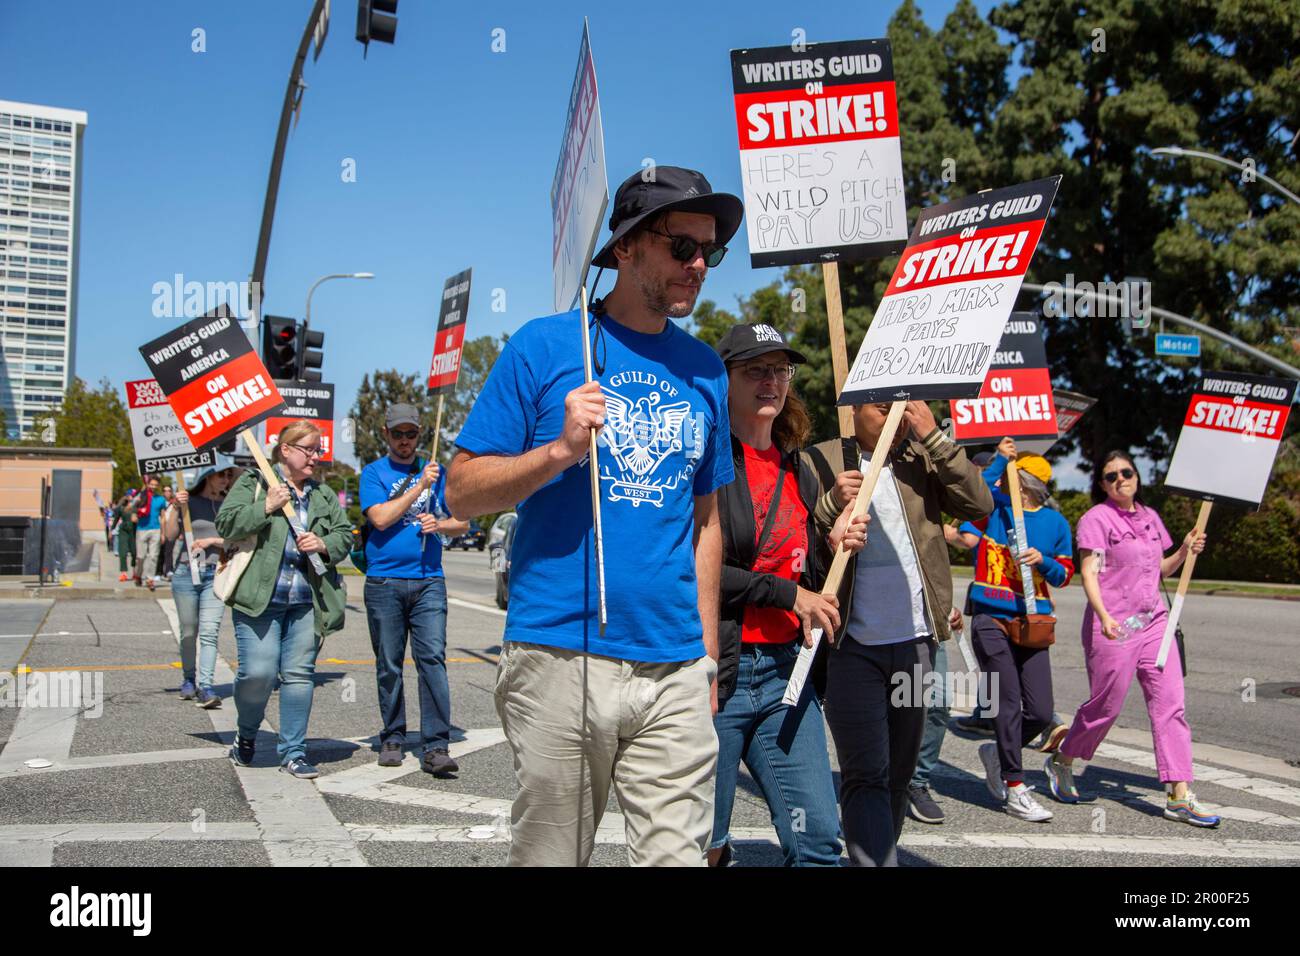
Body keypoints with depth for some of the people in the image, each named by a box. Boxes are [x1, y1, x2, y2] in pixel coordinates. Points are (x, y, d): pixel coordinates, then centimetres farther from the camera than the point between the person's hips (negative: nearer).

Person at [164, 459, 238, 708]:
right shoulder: (188, 501, 3)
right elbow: (169, 536, -2)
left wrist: (213, 540, -9)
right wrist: (175, 508, -14)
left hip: (216, 575, 0)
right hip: (187, 572, 0)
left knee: (209, 632, -10)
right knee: (188, 632, 9)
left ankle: (206, 687, -14)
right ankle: (188, 681, 26)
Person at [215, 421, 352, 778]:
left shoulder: (324, 495, 17)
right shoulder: (253, 483, 5)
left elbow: (345, 535, 16)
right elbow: (226, 523, -4)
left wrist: (324, 544, -4)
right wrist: (266, 507, -12)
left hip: (307, 601, 4)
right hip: (259, 597, -4)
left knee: (300, 674, 2)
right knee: (258, 672, -9)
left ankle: (293, 752, 12)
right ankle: (246, 735, 20)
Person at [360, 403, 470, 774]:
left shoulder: (435, 472, 15)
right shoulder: (373, 472, 7)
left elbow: (462, 523, 16)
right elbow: (380, 518, -10)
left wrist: (439, 524, -5)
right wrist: (420, 486, -10)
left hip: (428, 581, 1)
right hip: (384, 582, -1)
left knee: (433, 658, -9)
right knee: (389, 665, 6)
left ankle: (436, 746, -9)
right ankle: (392, 739, 20)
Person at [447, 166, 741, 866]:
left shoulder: (704, 369, 12)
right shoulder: (545, 346, -2)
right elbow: (461, 492, -2)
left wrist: (708, 647, 14)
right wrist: (560, 451, -17)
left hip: (675, 672, 4)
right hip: (561, 659, -3)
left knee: (677, 853, 6)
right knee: (550, 854, 9)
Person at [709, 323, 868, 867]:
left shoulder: (800, 474, 14)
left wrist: (835, 547, -1)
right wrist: (788, 594, -11)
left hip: (784, 670, 6)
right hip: (714, 668, -5)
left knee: (818, 839, 3)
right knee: (703, 846, 6)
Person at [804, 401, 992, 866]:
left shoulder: (923, 460, 8)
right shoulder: (821, 461, -1)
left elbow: (981, 504, -6)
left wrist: (934, 436, -11)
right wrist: (832, 502, -21)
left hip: (915, 642, 4)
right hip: (852, 645, -4)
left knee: (898, 773, 15)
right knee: (866, 775, -10)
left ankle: (876, 854, 32)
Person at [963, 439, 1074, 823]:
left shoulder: (1055, 522, 9)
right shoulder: (994, 507, 3)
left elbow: (1065, 575, 13)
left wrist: (1043, 561, -7)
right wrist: (1000, 459, -12)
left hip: (1032, 623, 3)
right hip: (992, 621, -3)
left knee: (1041, 712, 2)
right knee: (1009, 704, -6)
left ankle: (998, 753, 30)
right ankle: (1014, 788, 5)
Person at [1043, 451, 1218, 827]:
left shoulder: (1150, 517, 15)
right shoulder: (1096, 518, -5)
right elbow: (1089, 573, -12)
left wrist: (1185, 551, 4)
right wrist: (1104, 616, -26)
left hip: (1153, 621, 6)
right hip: (1113, 627, -6)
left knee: (1170, 704, -2)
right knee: (1105, 706, 2)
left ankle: (1180, 796, -1)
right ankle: (1061, 762, 27)